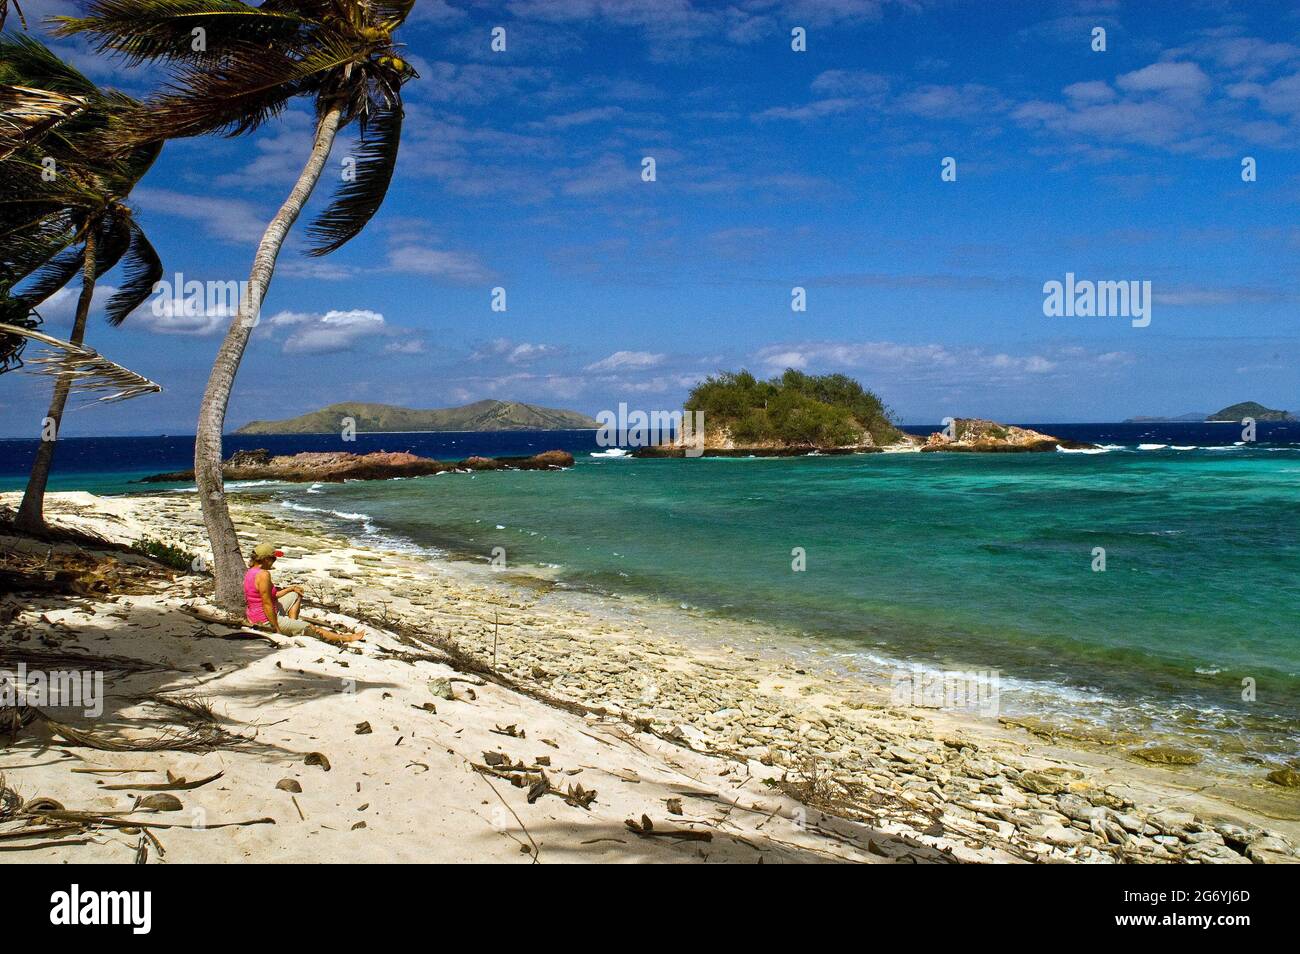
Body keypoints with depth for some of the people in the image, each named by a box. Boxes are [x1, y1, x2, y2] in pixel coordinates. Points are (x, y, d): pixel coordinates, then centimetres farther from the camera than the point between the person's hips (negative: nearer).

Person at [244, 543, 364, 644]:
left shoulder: (251, 572, 6)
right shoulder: (263, 575, -25)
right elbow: (267, 604, -26)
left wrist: (291, 588, 18)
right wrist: (278, 629, -20)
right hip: (268, 620, -10)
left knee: (295, 595, 26)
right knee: (312, 628, 1)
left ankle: (293, 625, 16)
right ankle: (346, 638, 10)